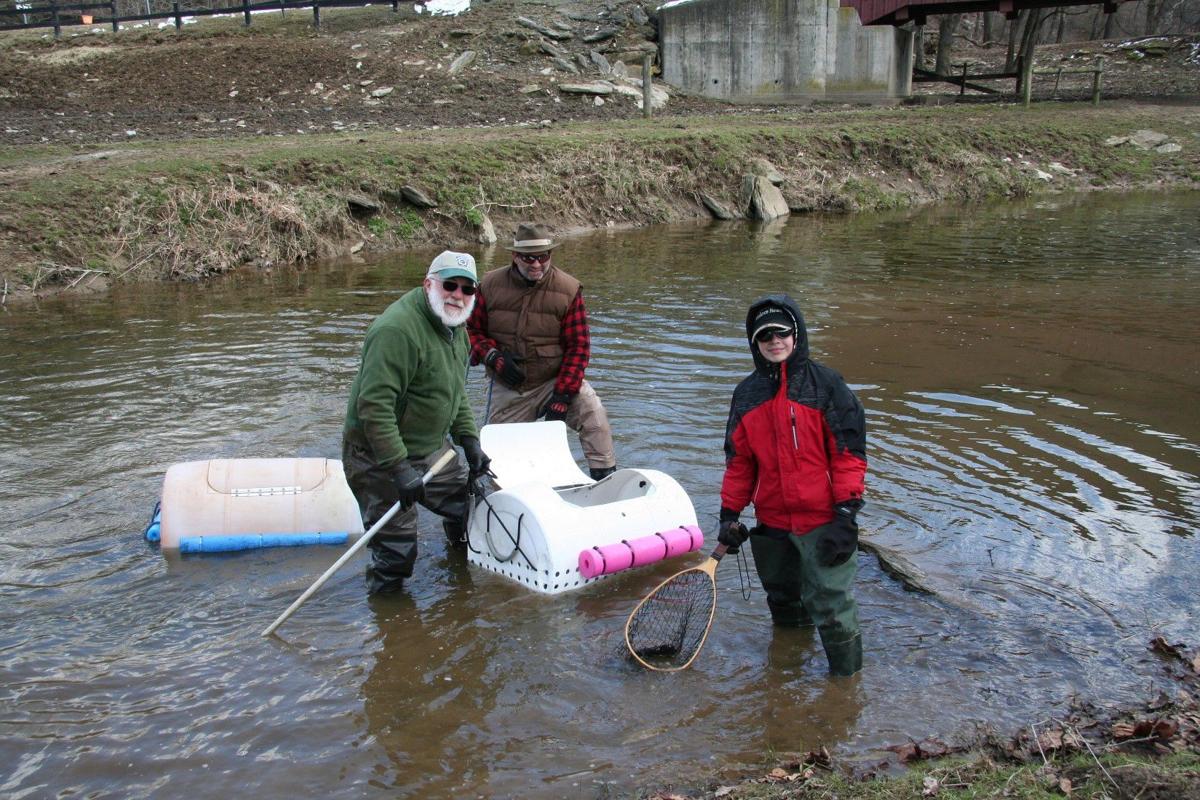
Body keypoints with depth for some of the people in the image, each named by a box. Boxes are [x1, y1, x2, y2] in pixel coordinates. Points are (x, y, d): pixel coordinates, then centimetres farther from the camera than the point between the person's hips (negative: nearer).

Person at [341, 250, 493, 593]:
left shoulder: (456, 327, 7)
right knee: (396, 551, -5)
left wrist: (469, 440, 9)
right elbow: (374, 405, -30)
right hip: (378, 456, -9)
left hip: (431, 448, 9)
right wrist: (399, 469, -31)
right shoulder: (397, 330, -26)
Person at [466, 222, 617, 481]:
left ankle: (605, 478, -22)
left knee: (593, 414, -29)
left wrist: (562, 395, -17)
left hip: (556, 380, -2)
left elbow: (578, 346, -10)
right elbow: (472, 330, 4)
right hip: (508, 389, 2)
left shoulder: (568, 289, -10)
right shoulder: (490, 285, -5)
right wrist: (494, 356, -17)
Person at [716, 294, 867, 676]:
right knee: (782, 602, 21)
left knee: (832, 610, -6)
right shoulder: (746, 394, 7)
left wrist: (846, 514, -14)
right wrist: (729, 513, 8)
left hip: (822, 520, -5)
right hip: (771, 520, 5)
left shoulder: (825, 385, -7)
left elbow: (849, 451, -8)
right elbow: (738, 459, 12)